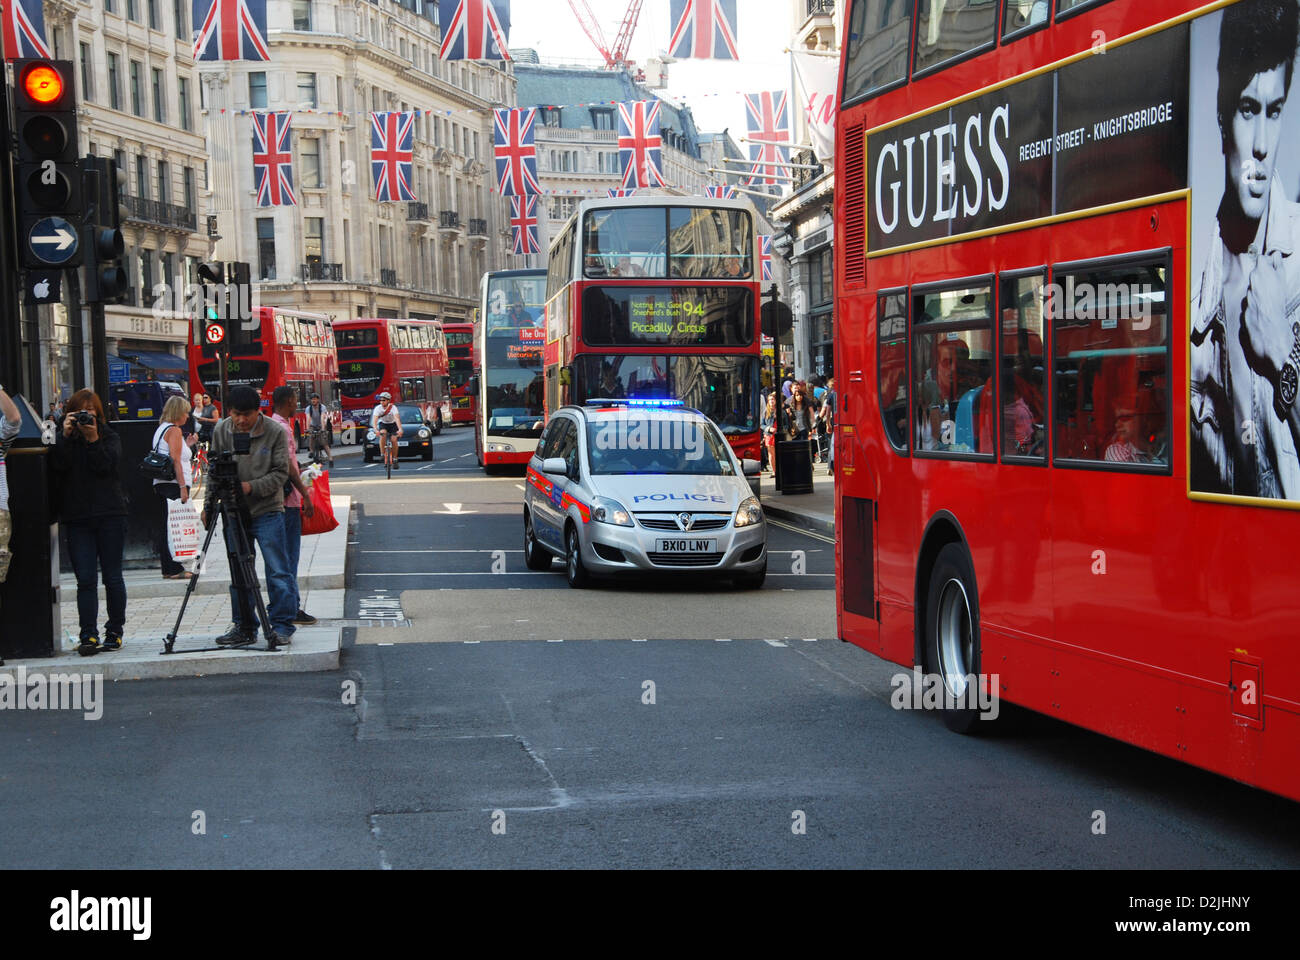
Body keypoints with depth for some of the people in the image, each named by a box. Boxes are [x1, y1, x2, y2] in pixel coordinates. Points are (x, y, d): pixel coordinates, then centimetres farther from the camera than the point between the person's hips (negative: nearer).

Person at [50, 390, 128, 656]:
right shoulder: (63, 439, 9)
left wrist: (93, 439, -15)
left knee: (112, 577, 3)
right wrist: (66, 436, -14)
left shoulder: (109, 437, 7)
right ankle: (88, 635, -8)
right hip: (77, 519, 0)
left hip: (110, 514, 0)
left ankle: (115, 631, 15)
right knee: (85, 579, -6)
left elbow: (107, 465, -9)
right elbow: (58, 465, -9)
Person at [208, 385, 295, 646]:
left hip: (267, 511, -3)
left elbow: (281, 473, -8)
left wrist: (252, 487, -20)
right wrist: (209, 505, 7)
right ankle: (244, 627, 17)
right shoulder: (221, 431, 3)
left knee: (278, 572, -5)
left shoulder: (274, 433, -7)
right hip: (233, 512, 4)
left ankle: (282, 625, 3)